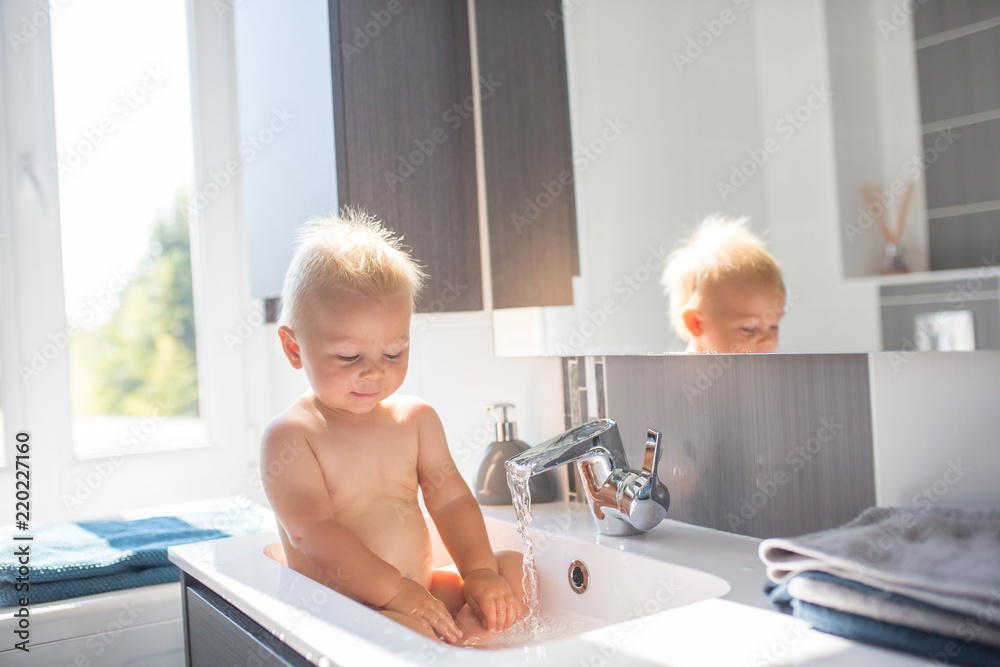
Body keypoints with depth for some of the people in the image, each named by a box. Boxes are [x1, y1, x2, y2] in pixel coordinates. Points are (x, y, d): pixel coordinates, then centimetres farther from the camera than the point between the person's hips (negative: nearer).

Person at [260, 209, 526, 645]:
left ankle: (463, 631, -26)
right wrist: (395, 592, -26)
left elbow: (451, 500, 4)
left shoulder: (416, 419, 8)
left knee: (513, 565, -6)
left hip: (423, 593, 7)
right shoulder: (289, 437, -9)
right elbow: (312, 531, -18)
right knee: (400, 628, -36)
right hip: (339, 616, -6)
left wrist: (478, 572, -12)